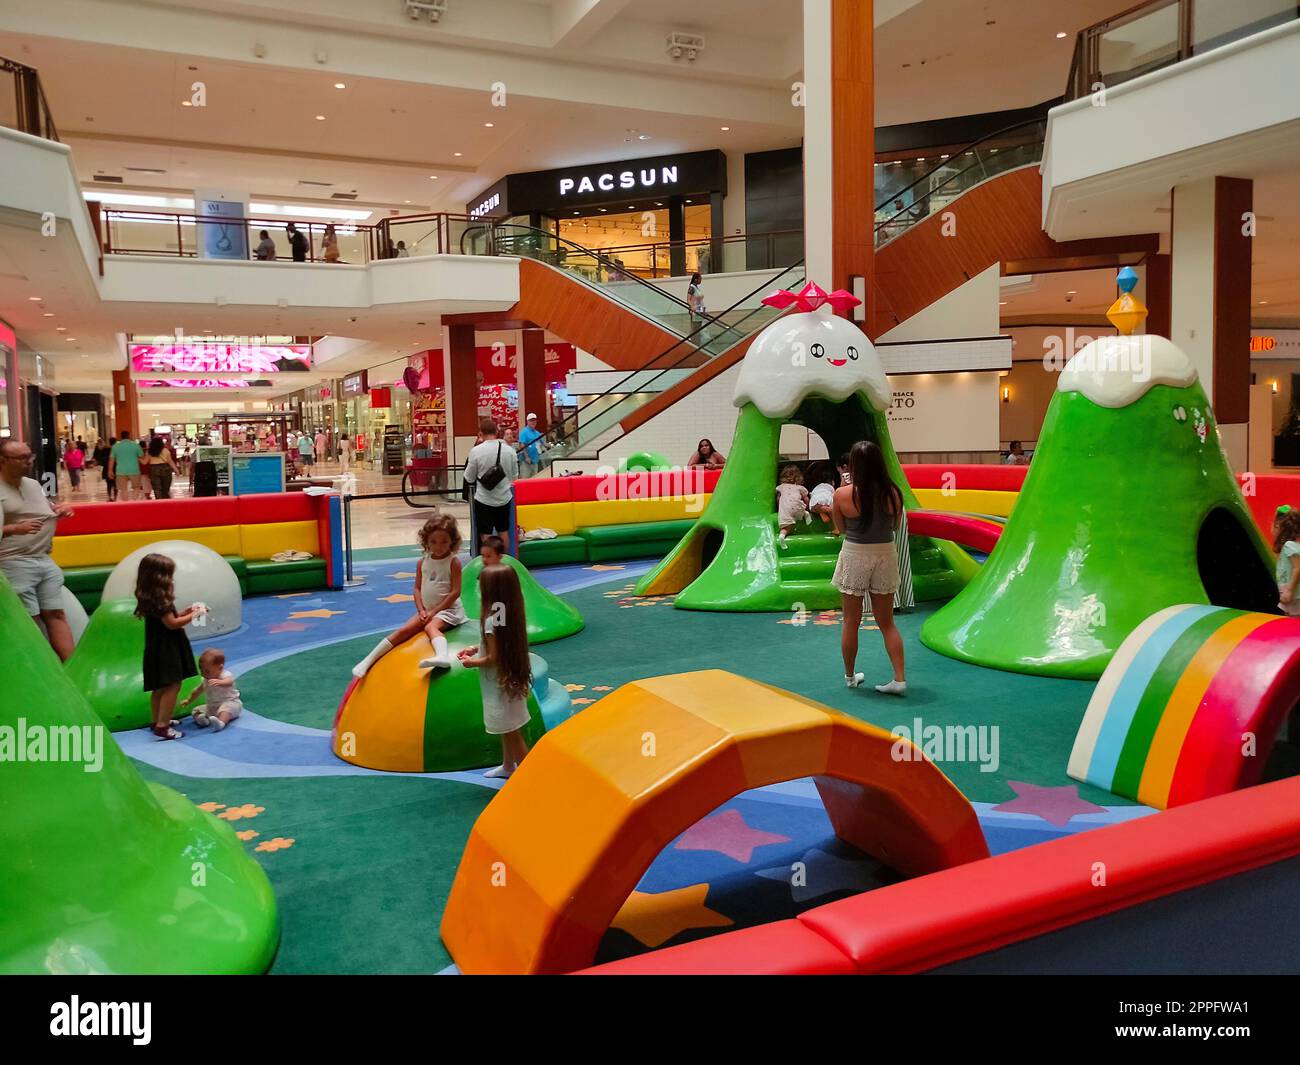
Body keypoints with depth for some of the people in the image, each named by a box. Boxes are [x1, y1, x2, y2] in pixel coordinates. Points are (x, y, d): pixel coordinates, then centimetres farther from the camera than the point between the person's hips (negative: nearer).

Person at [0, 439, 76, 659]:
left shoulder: (33, 484, 12)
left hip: (45, 560, 7)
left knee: (56, 614, 5)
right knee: (29, 620, -3)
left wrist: (62, 509, 8)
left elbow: (46, 510, 28)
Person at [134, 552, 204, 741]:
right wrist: (193, 616, -11)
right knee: (172, 685, -8)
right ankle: (162, 727, -9)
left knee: (160, 687, 19)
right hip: (166, 649, -10)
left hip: (159, 648, 10)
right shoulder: (160, 599, -20)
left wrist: (186, 612, 8)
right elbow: (171, 623, -21)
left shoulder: (151, 598, 10)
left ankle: (159, 721, 30)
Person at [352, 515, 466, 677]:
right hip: (427, 610, 6)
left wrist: (434, 611, -14)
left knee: (431, 627, -34)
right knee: (403, 630, -9)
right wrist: (421, 610, -7)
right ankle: (368, 661, -13)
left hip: (447, 609, -6)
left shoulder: (453, 562, -7)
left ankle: (442, 656, -64)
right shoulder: (423, 562, 8)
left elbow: (455, 591, -12)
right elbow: (417, 588, 9)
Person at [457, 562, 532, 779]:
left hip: (501, 685, -9)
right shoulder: (510, 614, 0)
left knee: (512, 733, 3)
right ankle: (508, 766, 43)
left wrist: (472, 662, -8)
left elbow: (494, 658, -24)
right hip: (509, 680, 9)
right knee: (507, 729, 25)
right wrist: (477, 649, 10)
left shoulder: (492, 620, -26)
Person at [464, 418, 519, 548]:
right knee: (503, 531, 17)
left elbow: (469, 478, -5)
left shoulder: (476, 451, -14)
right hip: (504, 498, 3)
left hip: (484, 499, -3)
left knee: (486, 534, 6)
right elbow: (514, 476, 5)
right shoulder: (509, 450, -5)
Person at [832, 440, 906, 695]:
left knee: (850, 622, 14)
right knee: (887, 623, 14)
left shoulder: (842, 495, -15)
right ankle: (899, 679, 10)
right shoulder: (892, 493, -9)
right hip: (885, 554, 2)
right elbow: (895, 525, 7)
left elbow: (840, 529, 1)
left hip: (854, 556, -2)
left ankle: (850, 676, 27)